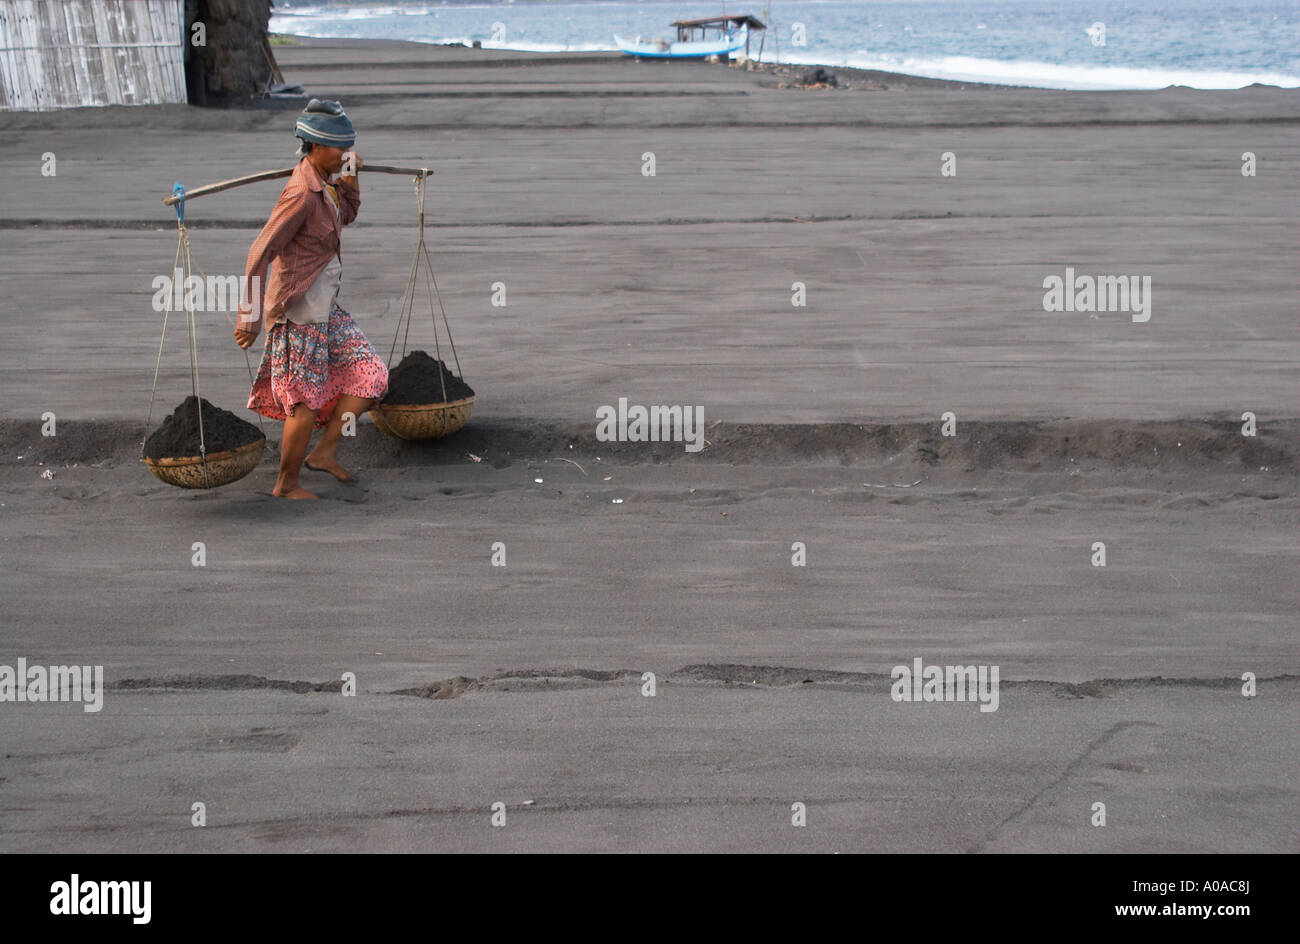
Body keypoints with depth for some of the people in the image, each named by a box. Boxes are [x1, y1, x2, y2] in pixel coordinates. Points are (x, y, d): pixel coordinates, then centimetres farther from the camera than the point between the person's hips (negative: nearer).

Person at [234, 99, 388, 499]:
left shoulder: (323, 184, 7)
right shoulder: (301, 193, -21)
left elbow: (347, 215, 29)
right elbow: (260, 253, -24)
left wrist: (351, 175, 12)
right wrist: (250, 317, -23)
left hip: (324, 308, 9)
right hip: (298, 313, -9)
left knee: (371, 375, 8)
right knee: (306, 402, 0)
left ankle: (323, 452, 15)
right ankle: (286, 484, 17)